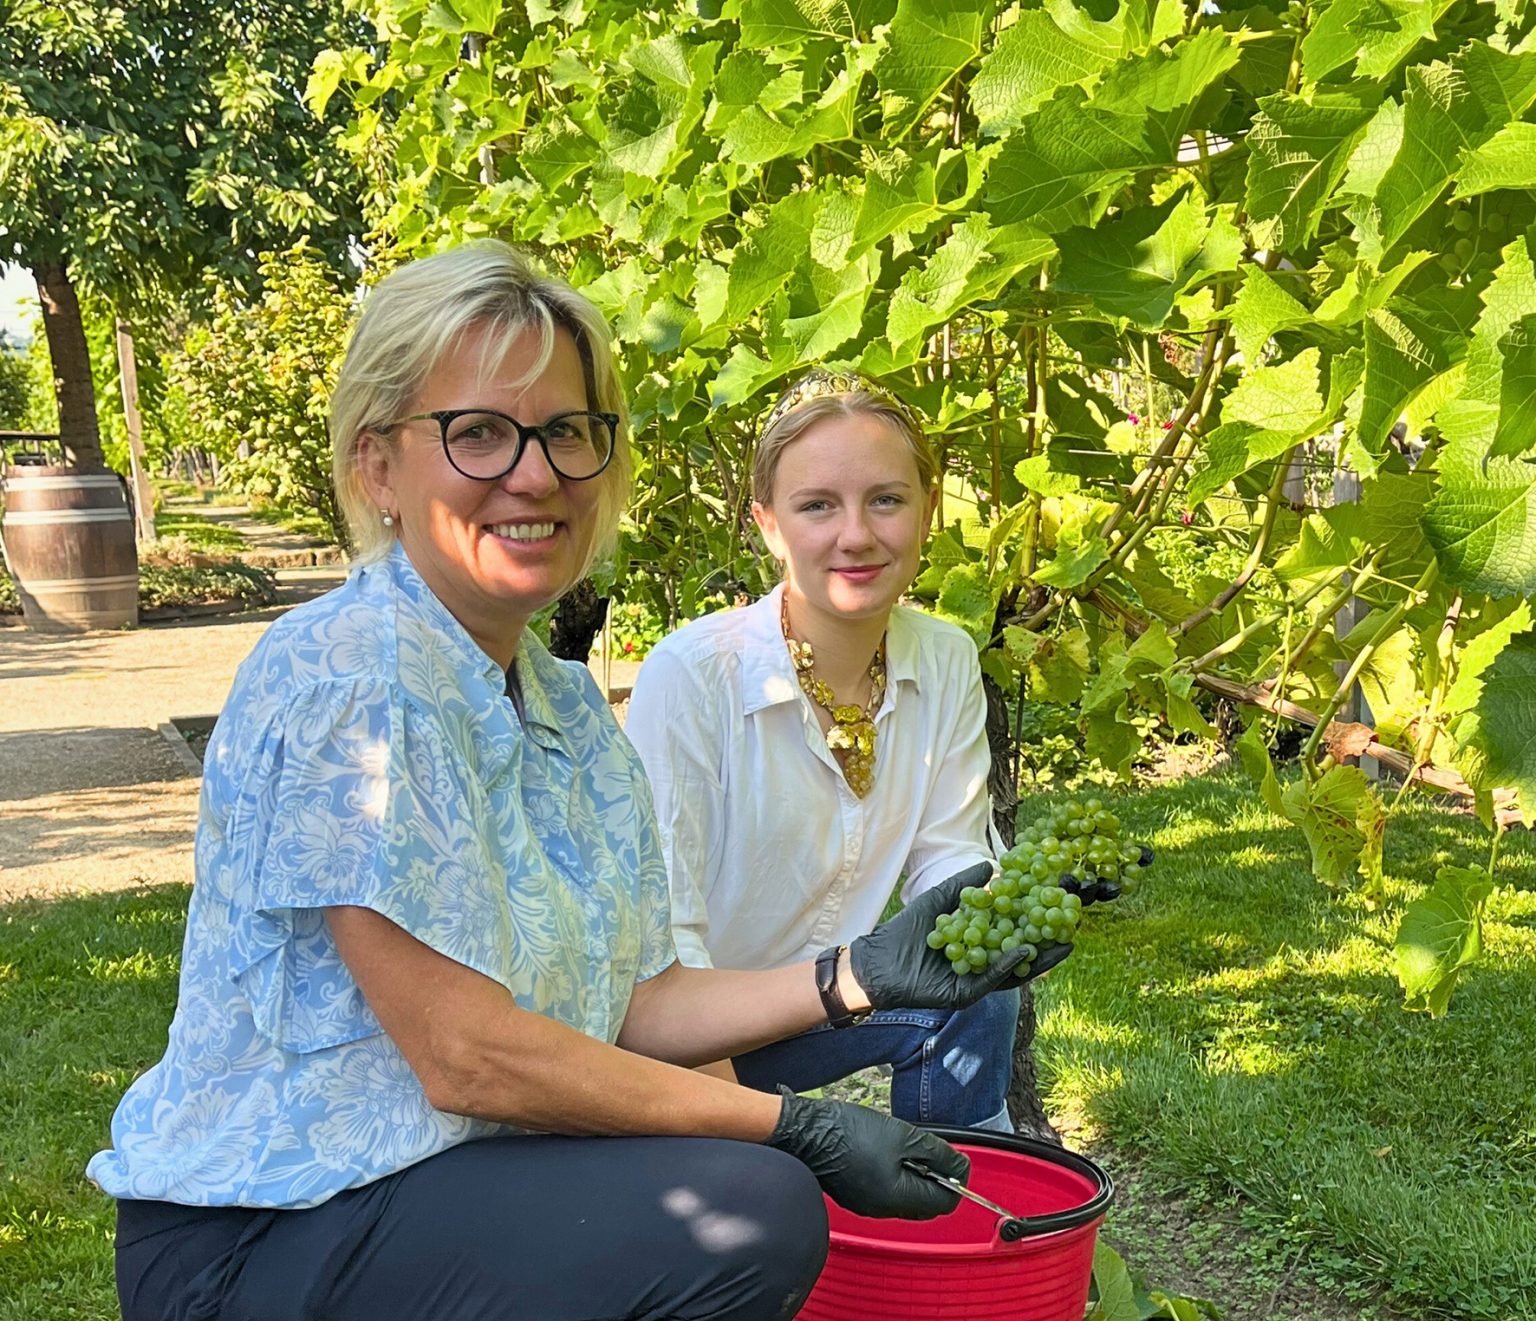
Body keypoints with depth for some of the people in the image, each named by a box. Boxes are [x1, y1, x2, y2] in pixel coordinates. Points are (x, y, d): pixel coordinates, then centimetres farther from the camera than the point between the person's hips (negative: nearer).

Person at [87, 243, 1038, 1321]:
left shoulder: (567, 704, 8)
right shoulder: (347, 670, -20)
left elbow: (630, 1007, 7)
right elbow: (468, 1054, -21)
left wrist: (858, 976, -6)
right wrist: (798, 1128, -16)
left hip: (425, 1182, 9)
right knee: (757, 1214, -20)